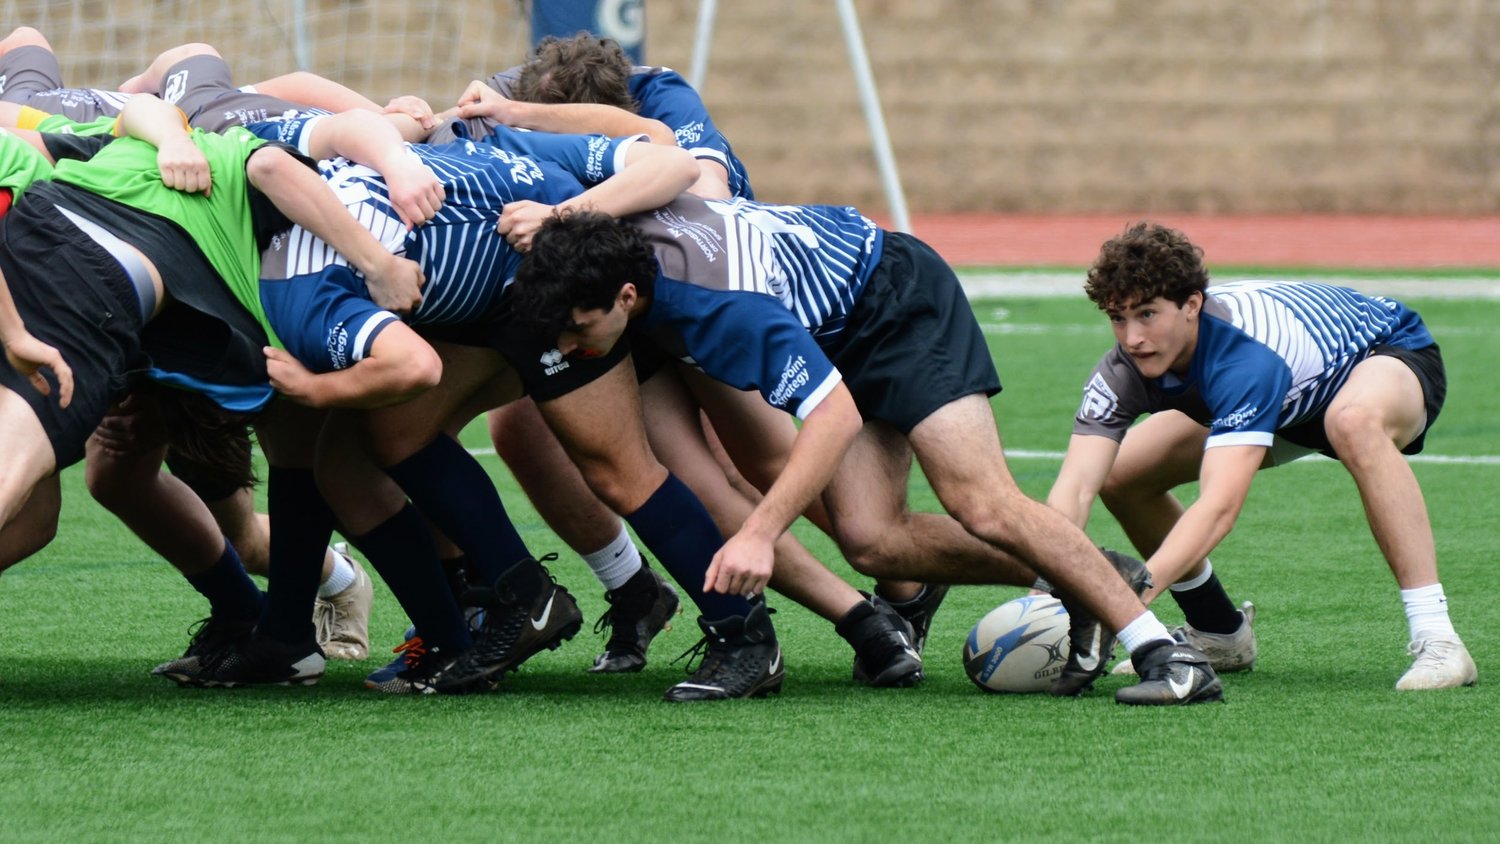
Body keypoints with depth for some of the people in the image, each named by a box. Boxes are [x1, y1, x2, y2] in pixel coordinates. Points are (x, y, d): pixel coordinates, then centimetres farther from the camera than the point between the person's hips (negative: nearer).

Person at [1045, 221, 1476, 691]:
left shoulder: (1245, 356, -43)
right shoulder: (1124, 372, -25)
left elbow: (1220, 504, -53)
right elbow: (1076, 486, -34)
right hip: (1296, 401, 7)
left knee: (1354, 423, -43)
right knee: (1121, 474, -2)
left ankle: (1436, 639, -39)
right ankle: (1221, 634, 20)